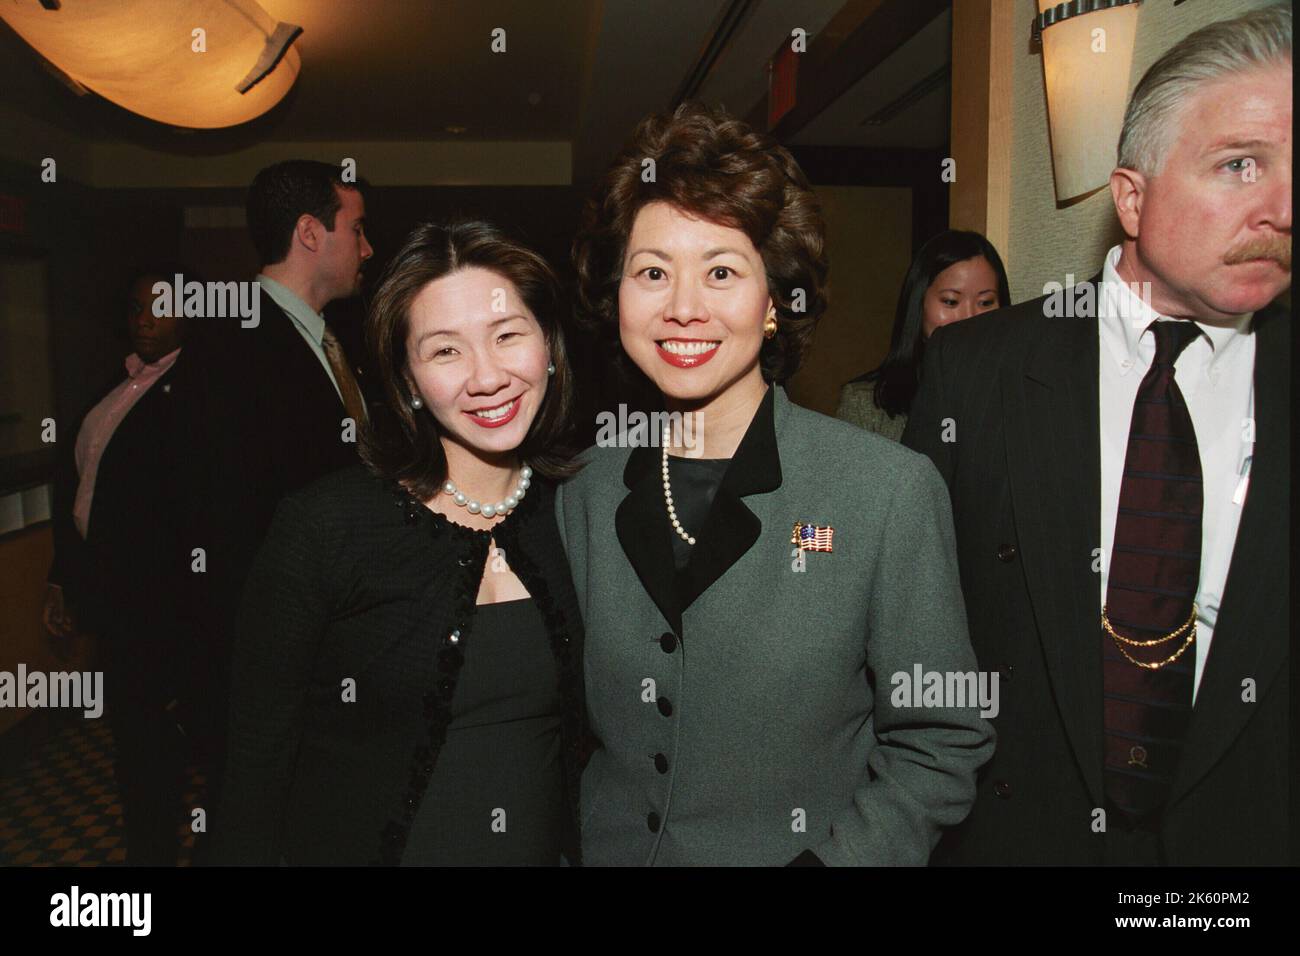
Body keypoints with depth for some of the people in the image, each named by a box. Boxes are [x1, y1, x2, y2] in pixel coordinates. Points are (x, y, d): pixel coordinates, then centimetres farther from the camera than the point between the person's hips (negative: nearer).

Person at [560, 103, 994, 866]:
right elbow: (569, 726, 4)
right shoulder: (583, 494, -6)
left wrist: (827, 857, -19)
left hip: (794, 848, -2)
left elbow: (942, 745, -10)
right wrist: (568, 845, -7)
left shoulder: (891, 489, -16)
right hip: (606, 848, 3)